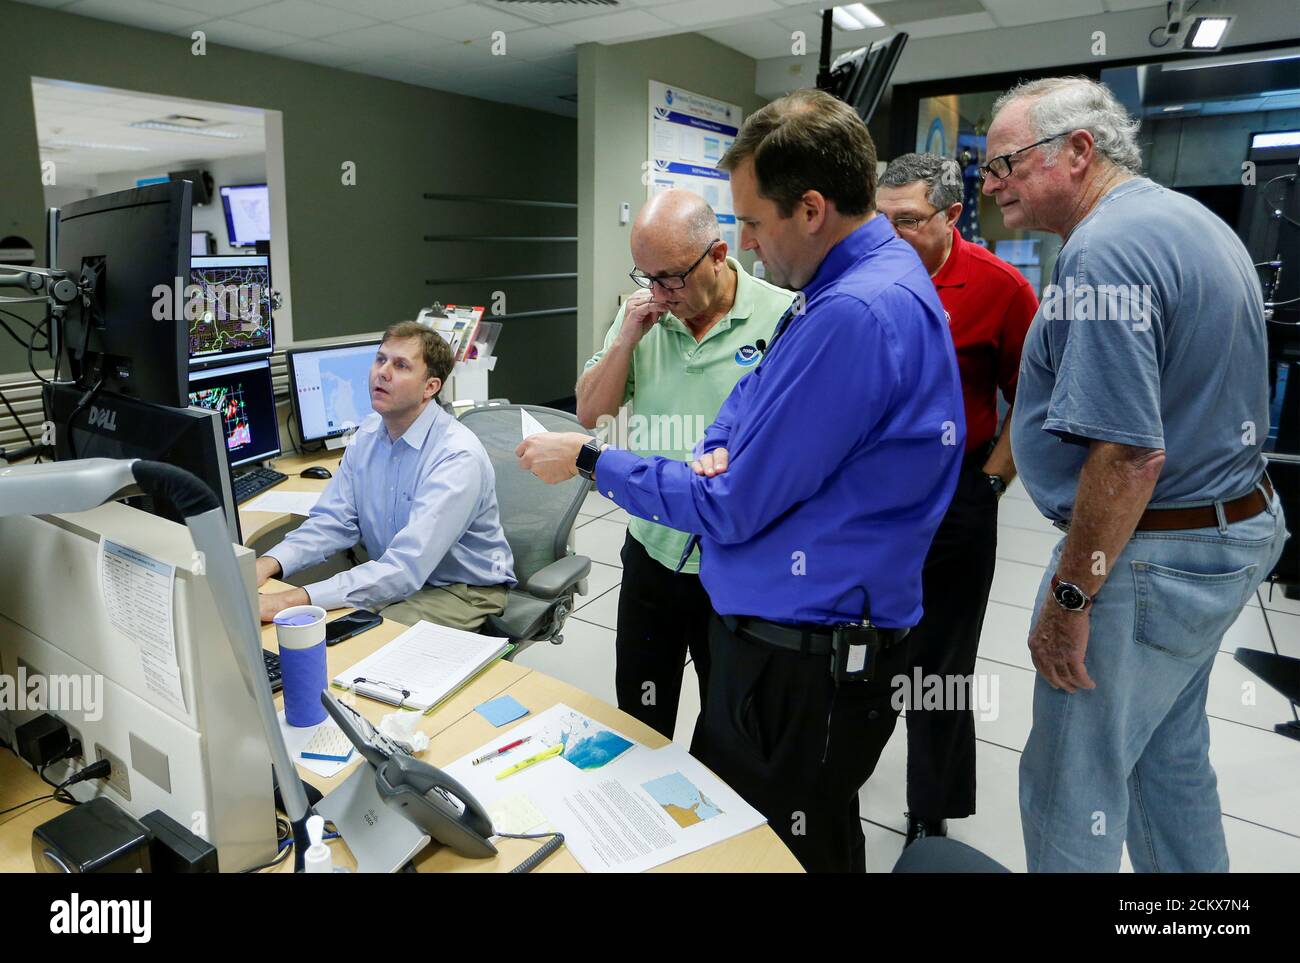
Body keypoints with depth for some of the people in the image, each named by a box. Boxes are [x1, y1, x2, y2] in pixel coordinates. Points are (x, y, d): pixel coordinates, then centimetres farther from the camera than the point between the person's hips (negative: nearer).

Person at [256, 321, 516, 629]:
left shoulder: (458, 456, -26)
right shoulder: (367, 434, -1)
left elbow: (405, 568, -33)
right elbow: (333, 521, 0)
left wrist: (295, 600, -39)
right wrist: (269, 563, -20)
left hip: (463, 590, -6)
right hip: (392, 579, 6)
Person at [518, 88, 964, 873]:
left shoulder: (857, 313, -26)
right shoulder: (865, 280, 7)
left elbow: (731, 509, -21)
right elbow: (757, 392, 17)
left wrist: (587, 462, -9)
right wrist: (720, 450, -5)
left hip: (807, 665, -10)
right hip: (773, 631, 10)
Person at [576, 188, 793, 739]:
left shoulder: (782, 318, -13)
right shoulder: (641, 314, 2)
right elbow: (591, 415, 3)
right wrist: (626, 337, -11)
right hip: (651, 551, 4)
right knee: (638, 722, 21)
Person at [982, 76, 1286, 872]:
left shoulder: (1107, 248, -21)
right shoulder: (1195, 221, 12)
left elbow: (1128, 454, -28)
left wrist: (1069, 597, -20)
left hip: (1150, 557, -10)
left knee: (1073, 787, 5)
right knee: (1170, 758, 25)